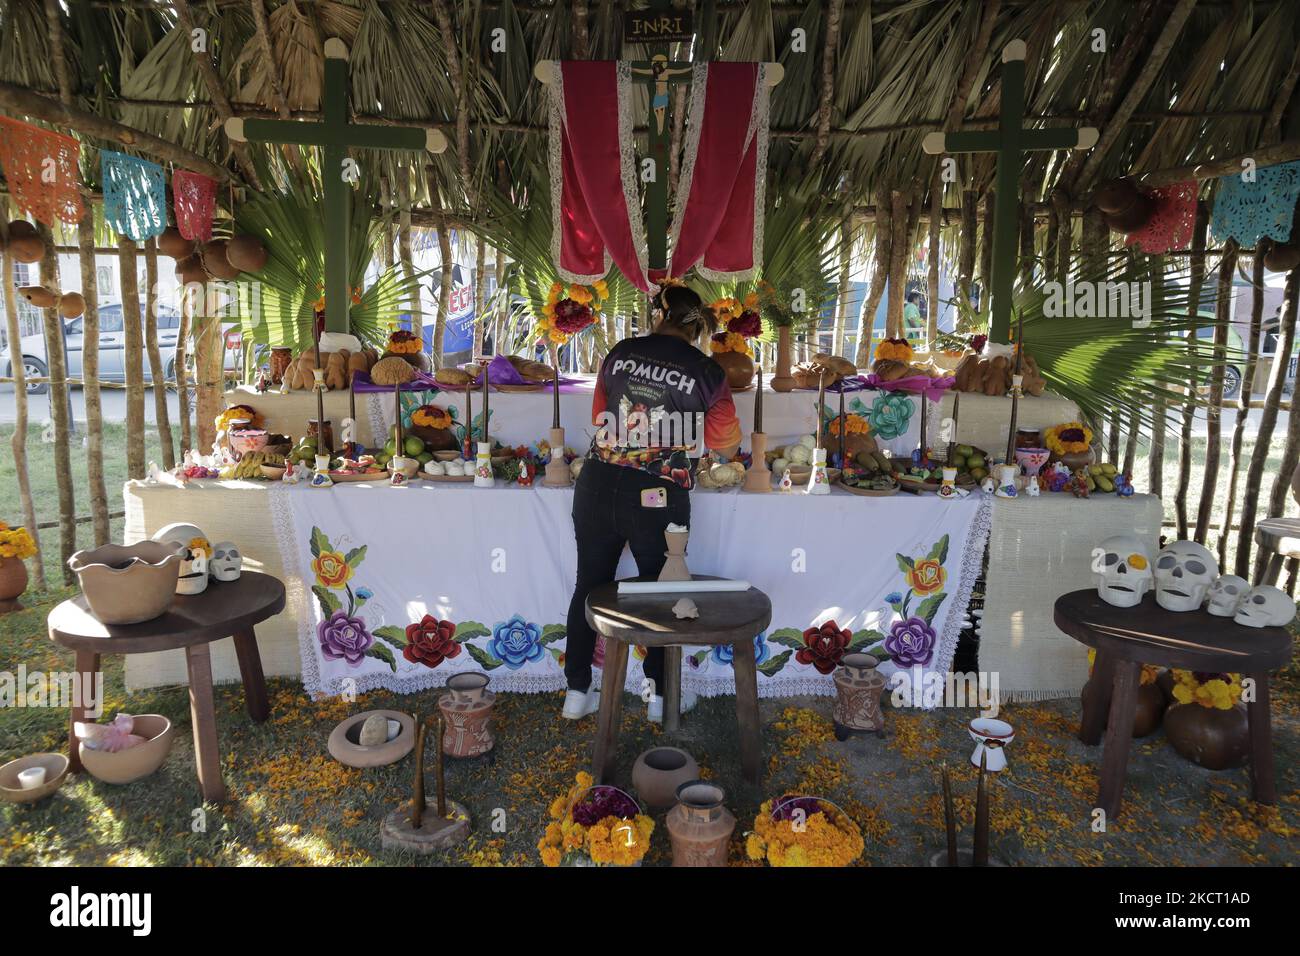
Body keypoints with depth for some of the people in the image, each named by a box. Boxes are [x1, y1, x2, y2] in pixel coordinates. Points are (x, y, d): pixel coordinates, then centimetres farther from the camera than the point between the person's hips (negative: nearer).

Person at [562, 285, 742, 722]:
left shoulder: (620, 353, 4)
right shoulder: (707, 372, -3)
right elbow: (727, 445, 7)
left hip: (597, 486, 3)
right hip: (658, 498, -2)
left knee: (589, 586, 17)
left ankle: (577, 691, 28)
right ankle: (660, 695, 30)